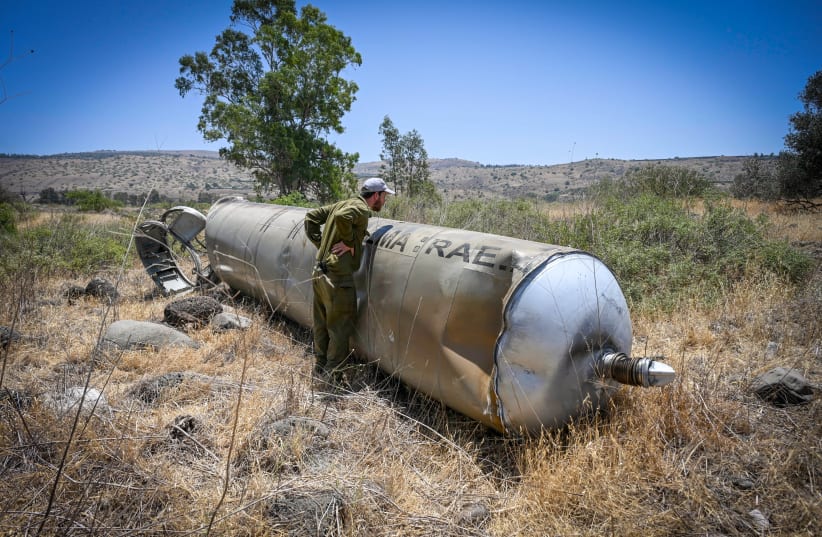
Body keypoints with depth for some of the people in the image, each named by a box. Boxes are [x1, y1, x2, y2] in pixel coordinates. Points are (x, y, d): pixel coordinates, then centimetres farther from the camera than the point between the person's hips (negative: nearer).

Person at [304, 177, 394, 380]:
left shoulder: (342, 204, 15)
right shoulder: (362, 209, -11)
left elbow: (312, 216, 16)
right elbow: (341, 217, -31)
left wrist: (320, 243, 12)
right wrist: (349, 242, -17)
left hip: (319, 272, 9)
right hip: (338, 278, -9)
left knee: (322, 324, 19)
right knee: (341, 328, 3)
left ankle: (320, 367, 32)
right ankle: (333, 374, 12)